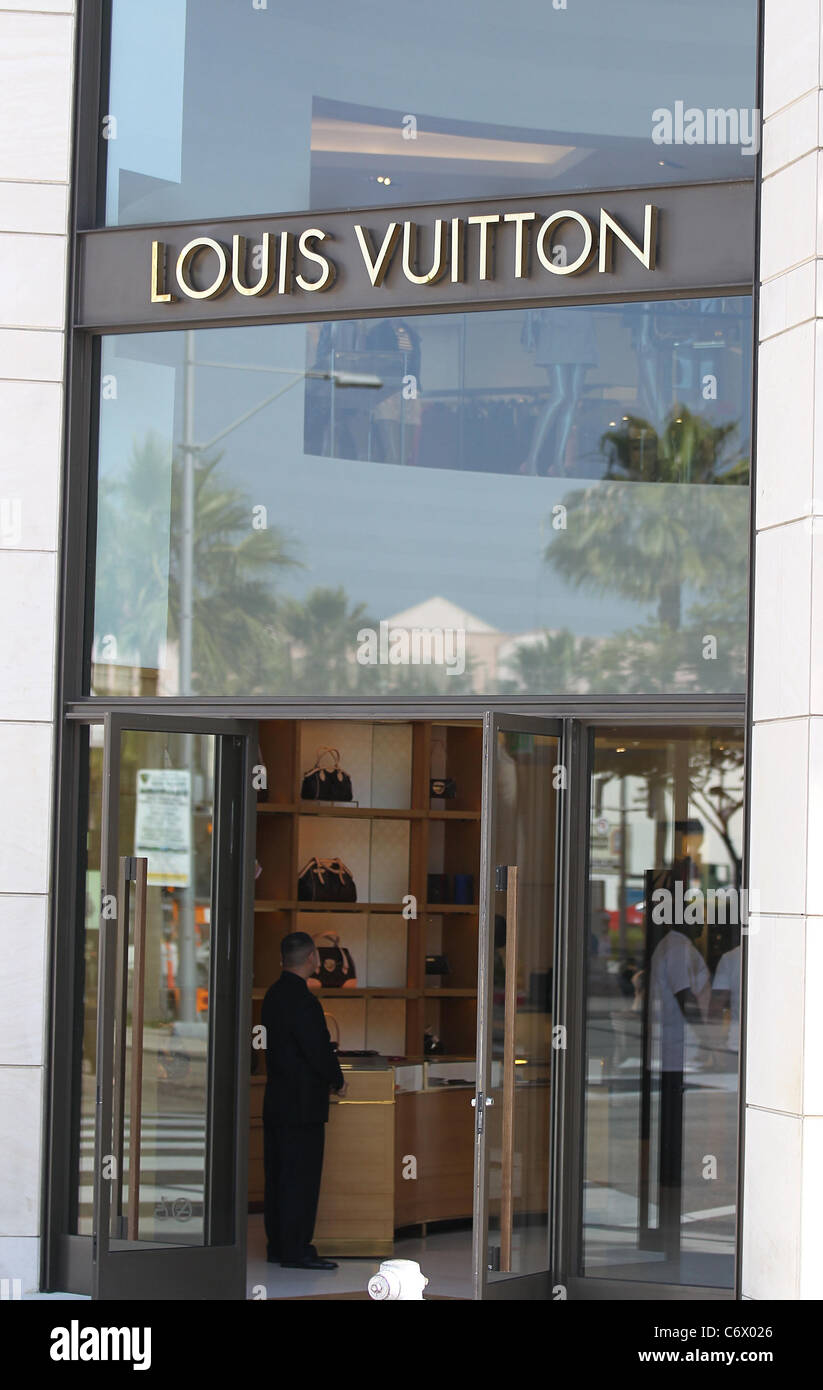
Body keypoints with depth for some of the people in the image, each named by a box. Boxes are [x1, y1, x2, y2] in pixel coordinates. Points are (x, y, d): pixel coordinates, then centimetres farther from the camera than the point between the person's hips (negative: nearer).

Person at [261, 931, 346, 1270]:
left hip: (277, 1099, 10)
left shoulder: (274, 993, 11)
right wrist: (338, 1082, -2)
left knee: (278, 1175, 12)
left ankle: (277, 1245, 18)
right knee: (301, 1176, -5)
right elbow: (318, 1048, -19)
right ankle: (295, 1250, -3)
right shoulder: (301, 999, -19)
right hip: (302, 1102, -10)